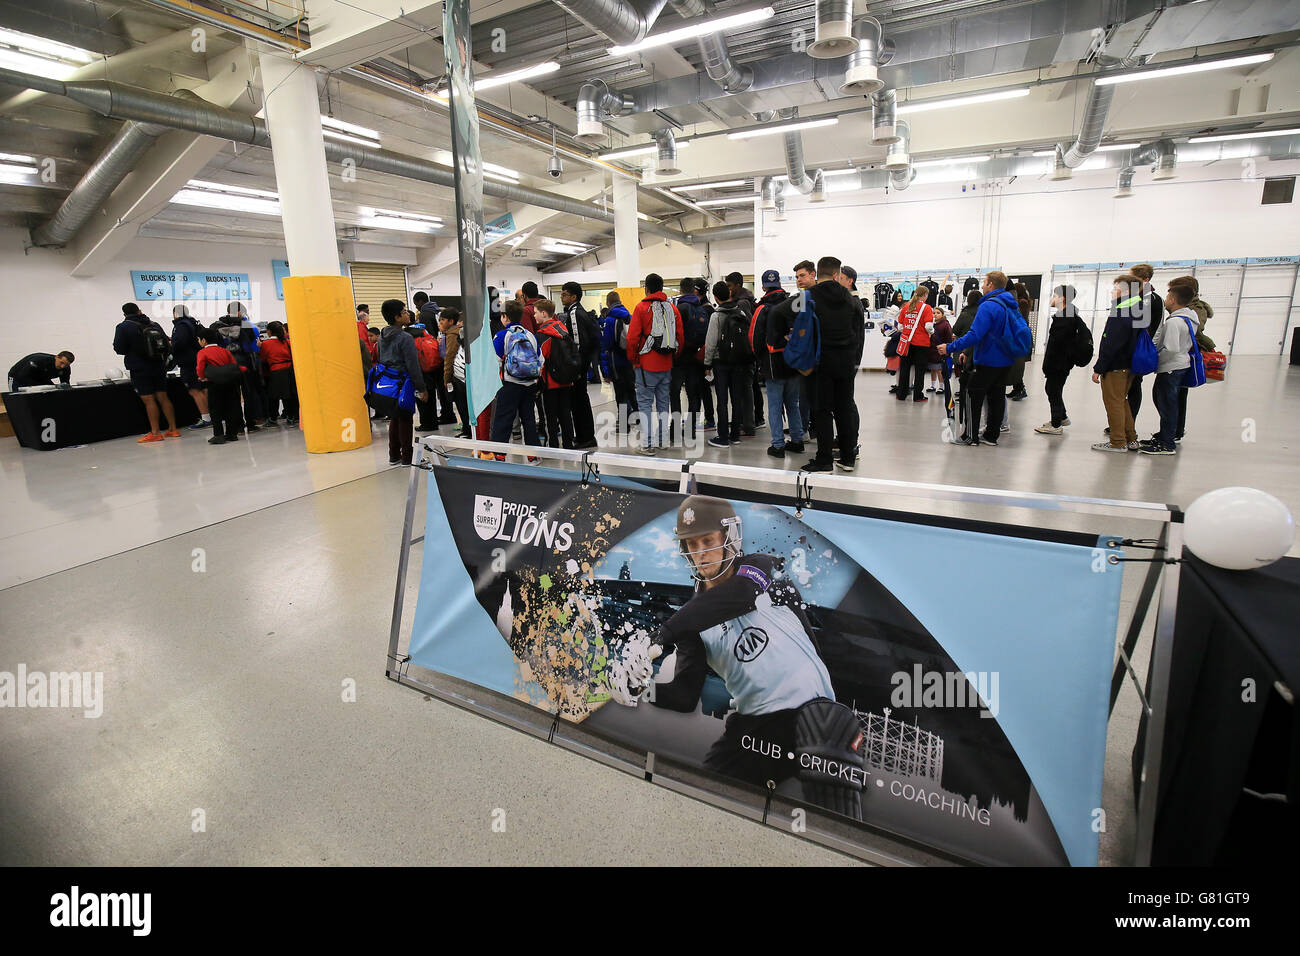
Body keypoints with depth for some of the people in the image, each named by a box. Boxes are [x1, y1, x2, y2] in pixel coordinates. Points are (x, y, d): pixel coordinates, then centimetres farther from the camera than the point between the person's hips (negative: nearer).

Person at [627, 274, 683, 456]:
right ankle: (663, 440, 21)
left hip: (647, 365, -5)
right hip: (667, 365, 5)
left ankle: (648, 443, -5)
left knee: (645, 403, 0)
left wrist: (633, 359, 4)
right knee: (663, 402, 14)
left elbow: (632, 337, -9)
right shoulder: (672, 308, 6)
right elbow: (680, 337, 7)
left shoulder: (642, 307, -7)